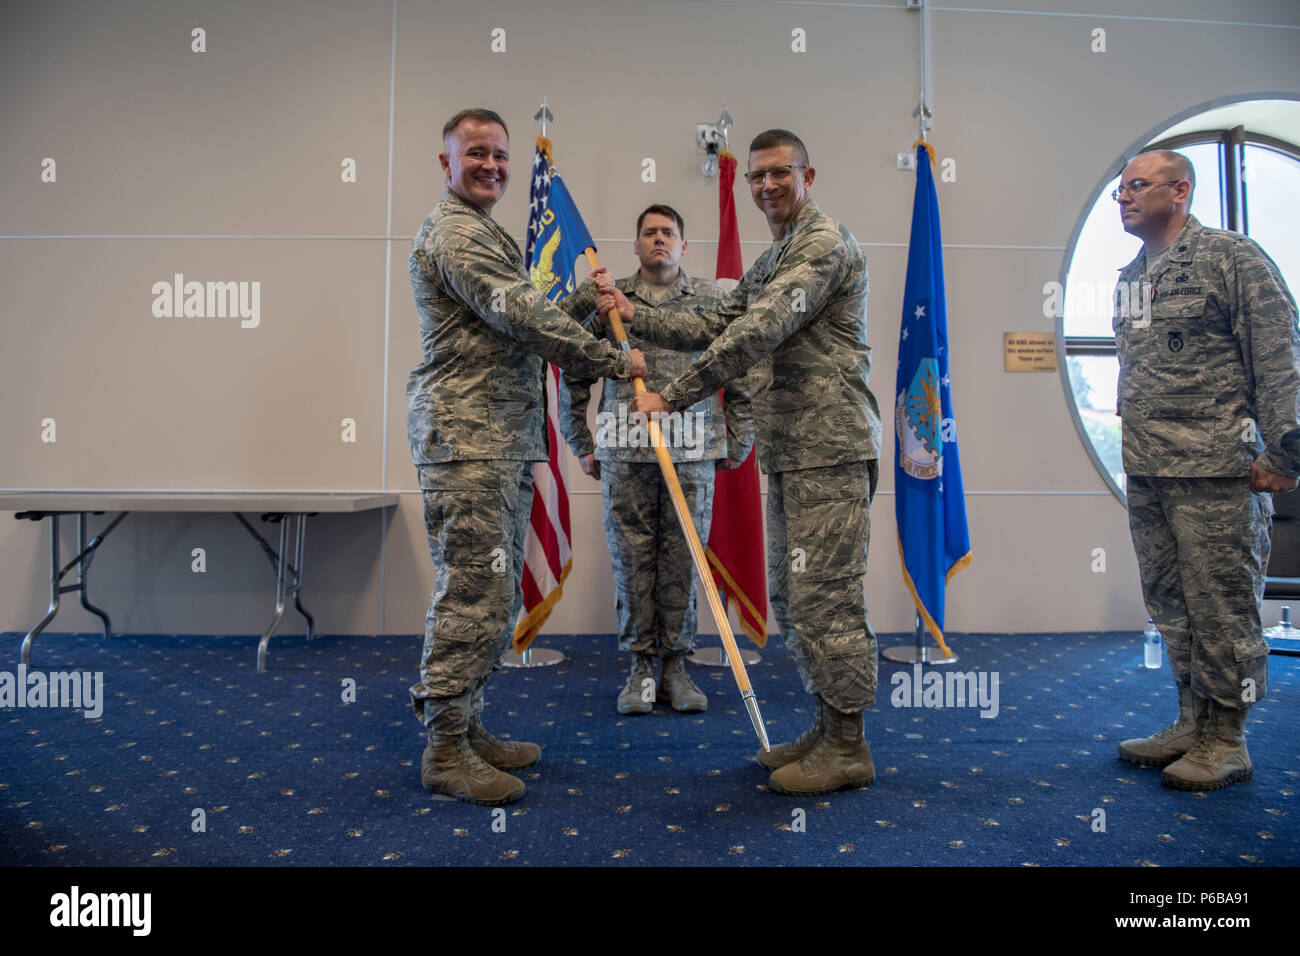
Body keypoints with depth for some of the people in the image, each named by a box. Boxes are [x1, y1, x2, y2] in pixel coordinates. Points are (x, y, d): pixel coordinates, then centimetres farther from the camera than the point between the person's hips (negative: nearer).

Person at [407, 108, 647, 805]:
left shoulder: (485, 233, 28)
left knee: (497, 591, 11)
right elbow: (522, 316, -17)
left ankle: (463, 726, 22)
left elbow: (523, 317, 28)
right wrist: (614, 360, -11)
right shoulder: (454, 231, -6)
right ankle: (445, 750, 1)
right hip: (466, 434, -10)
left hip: (506, 438, 10)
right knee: (473, 588, -9)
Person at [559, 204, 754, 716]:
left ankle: (675, 664, 17)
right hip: (625, 450, 0)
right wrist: (582, 444, 9)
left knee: (684, 559, 4)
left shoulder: (713, 299, 11)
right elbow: (574, 376, 12)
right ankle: (641, 665, 16)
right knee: (631, 559, 3)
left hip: (693, 449, 0)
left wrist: (740, 440, 7)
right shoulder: (604, 299, 10)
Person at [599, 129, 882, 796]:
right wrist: (633, 314, 9)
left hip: (830, 452, -10)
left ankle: (849, 748, 7)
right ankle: (828, 729, 26)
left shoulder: (824, 243, -8)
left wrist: (674, 395, -20)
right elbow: (713, 327, 20)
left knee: (824, 595, -6)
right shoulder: (767, 264, 24)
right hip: (787, 456, 10)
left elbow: (760, 332, -20)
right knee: (790, 596, 13)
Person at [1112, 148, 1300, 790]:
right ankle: (1192, 724, 25)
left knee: (1221, 608, -1)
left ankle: (1226, 742, 12)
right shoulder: (1128, 278, 18)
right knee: (1171, 608, 13)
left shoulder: (1233, 258, -3)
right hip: (1146, 475, 8)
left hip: (1215, 473, -7)